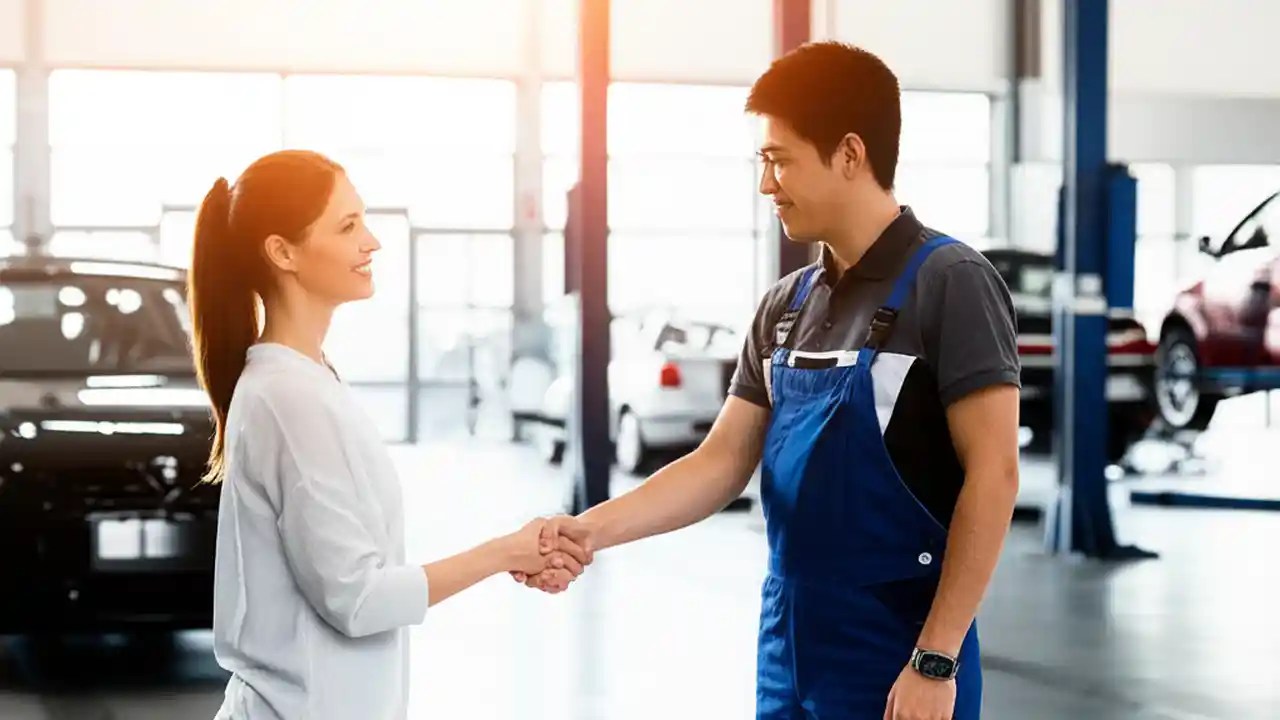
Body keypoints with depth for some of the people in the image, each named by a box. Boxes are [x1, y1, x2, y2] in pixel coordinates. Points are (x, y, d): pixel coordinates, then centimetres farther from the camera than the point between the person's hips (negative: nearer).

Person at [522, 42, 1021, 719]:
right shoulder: (785, 306, 9)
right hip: (789, 655, 7)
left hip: (897, 663, -7)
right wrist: (593, 529, -5)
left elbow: (992, 478, -15)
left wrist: (936, 662, -17)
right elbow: (722, 463, 9)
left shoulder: (947, 283, -11)